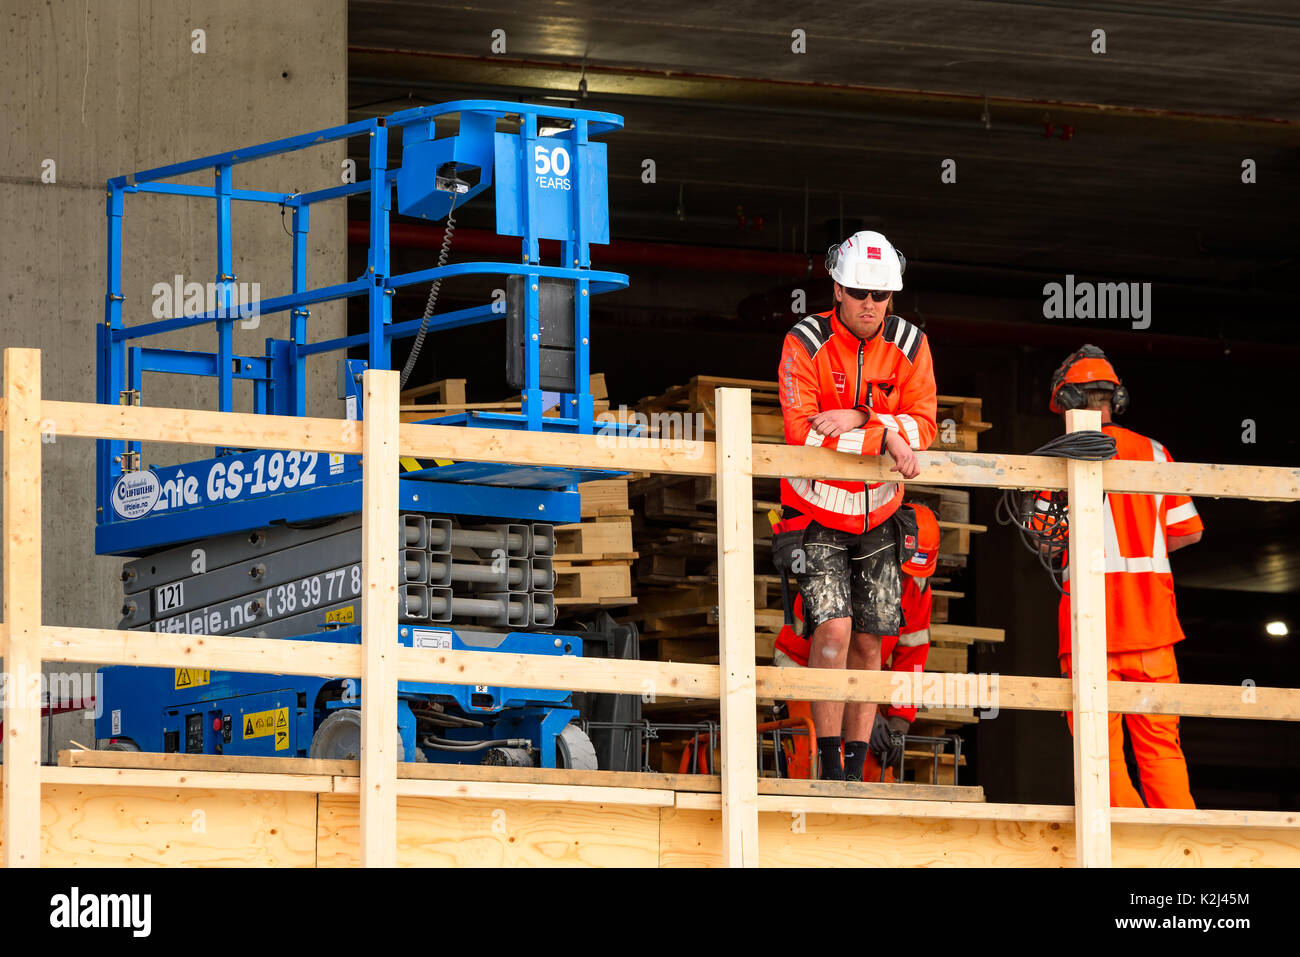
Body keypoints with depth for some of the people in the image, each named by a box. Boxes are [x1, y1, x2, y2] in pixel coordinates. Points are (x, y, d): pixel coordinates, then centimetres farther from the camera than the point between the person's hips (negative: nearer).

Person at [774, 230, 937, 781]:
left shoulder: (909, 346, -5)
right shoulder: (805, 343, -16)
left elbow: (922, 427, -12)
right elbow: (800, 431, -25)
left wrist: (857, 419, -27)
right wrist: (884, 437, -32)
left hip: (877, 515, 4)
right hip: (817, 513, -4)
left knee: (868, 644, 5)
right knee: (833, 630, -17)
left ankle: (855, 770, 12)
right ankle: (829, 770, -13)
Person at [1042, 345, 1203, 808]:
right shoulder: (1153, 452, 10)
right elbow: (1189, 529, 9)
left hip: (1091, 614, -4)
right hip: (1151, 614, 4)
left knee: (1102, 748, 0)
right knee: (1160, 743, 8)